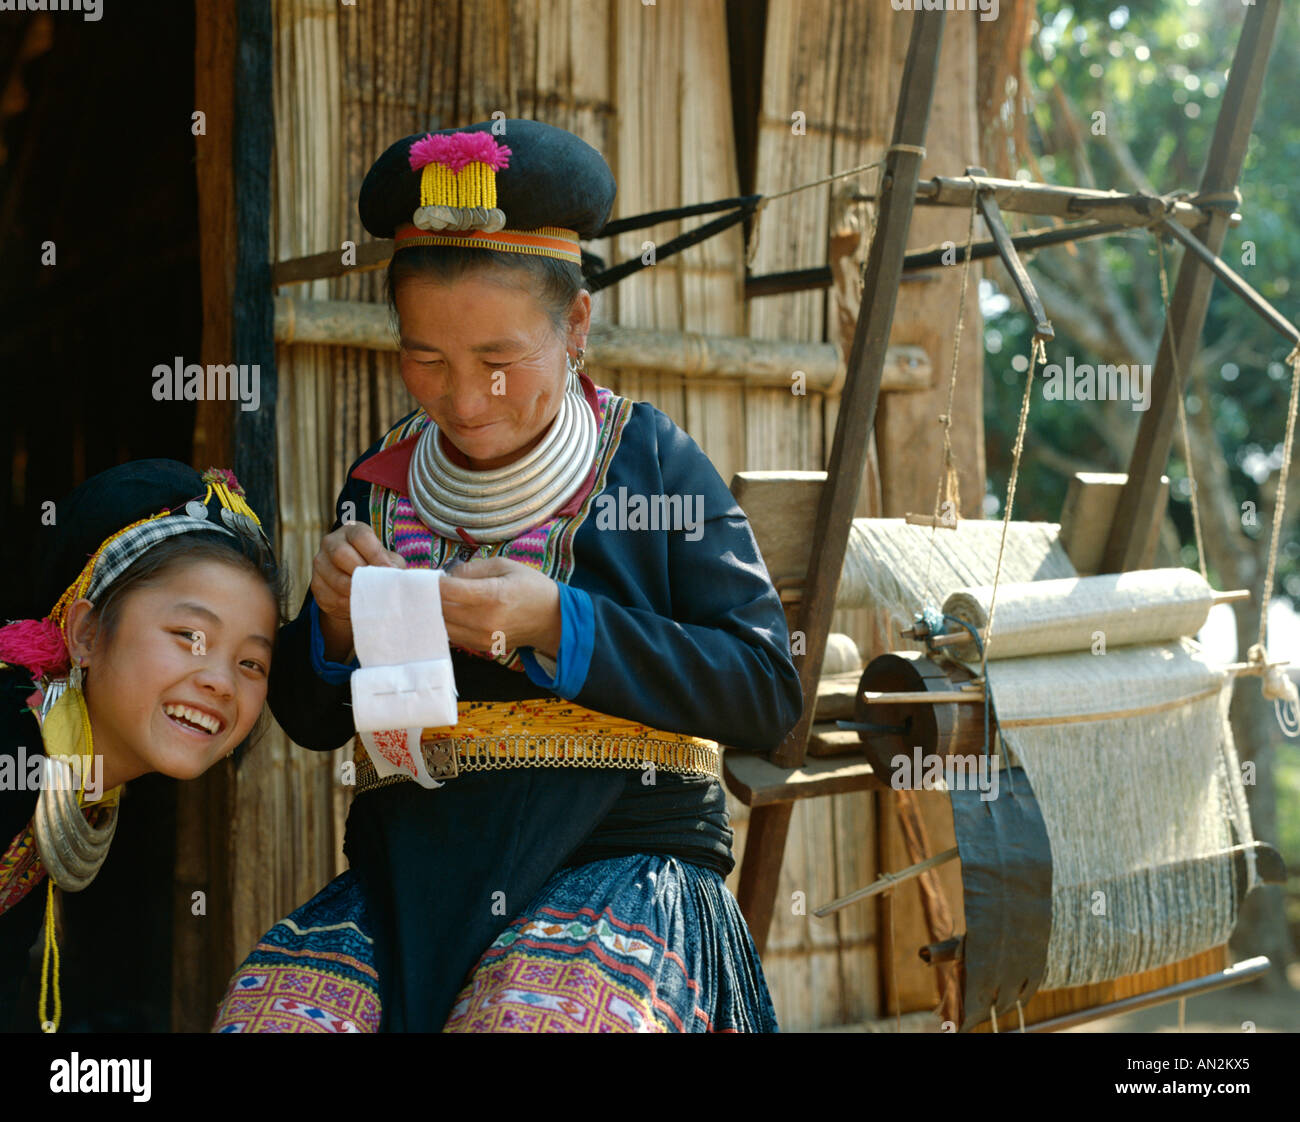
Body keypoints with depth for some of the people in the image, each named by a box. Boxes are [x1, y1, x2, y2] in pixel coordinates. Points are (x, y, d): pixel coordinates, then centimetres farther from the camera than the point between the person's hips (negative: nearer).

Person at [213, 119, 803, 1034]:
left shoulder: (650, 462, 2)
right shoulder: (383, 484, 12)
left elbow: (768, 693, -6)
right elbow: (314, 721, 19)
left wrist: (557, 625, -16)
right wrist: (335, 620, -4)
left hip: (624, 856, -3)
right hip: (408, 872, 3)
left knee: (518, 1018, -34)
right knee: (260, 1013, -24)